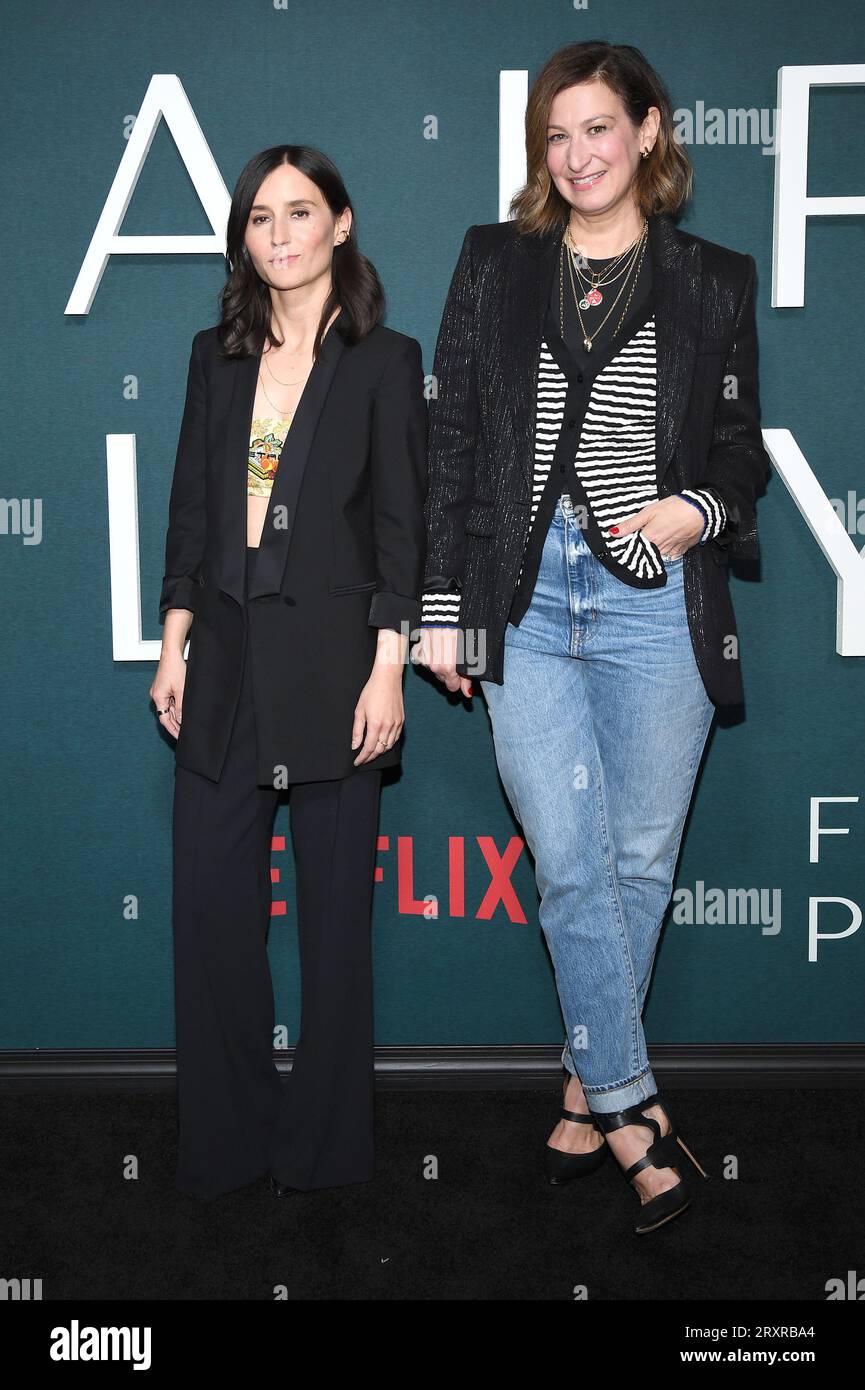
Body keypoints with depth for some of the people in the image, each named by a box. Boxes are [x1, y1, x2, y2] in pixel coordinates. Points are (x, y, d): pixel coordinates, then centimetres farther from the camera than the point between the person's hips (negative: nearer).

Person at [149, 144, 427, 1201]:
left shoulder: (383, 360, 0)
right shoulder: (216, 356, 13)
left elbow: (401, 526, -4)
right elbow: (191, 507, 13)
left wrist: (387, 671, -11)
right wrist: (173, 647, 7)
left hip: (331, 658, -4)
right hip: (226, 659, 4)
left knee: (334, 907, 5)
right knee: (210, 903, 5)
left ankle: (322, 1142, 21)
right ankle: (224, 1139, 21)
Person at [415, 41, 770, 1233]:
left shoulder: (712, 282, 8)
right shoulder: (494, 265, 10)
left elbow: (741, 449, 13)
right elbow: (451, 441, 8)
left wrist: (699, 508, -10)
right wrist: (441, 606, 3)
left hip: (657, 604, 0)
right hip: (524, 598, 0)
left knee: (640, 863, 6)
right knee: (572, 866, -3)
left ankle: (589, 1091, 23)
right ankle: (631, 1104, 11)